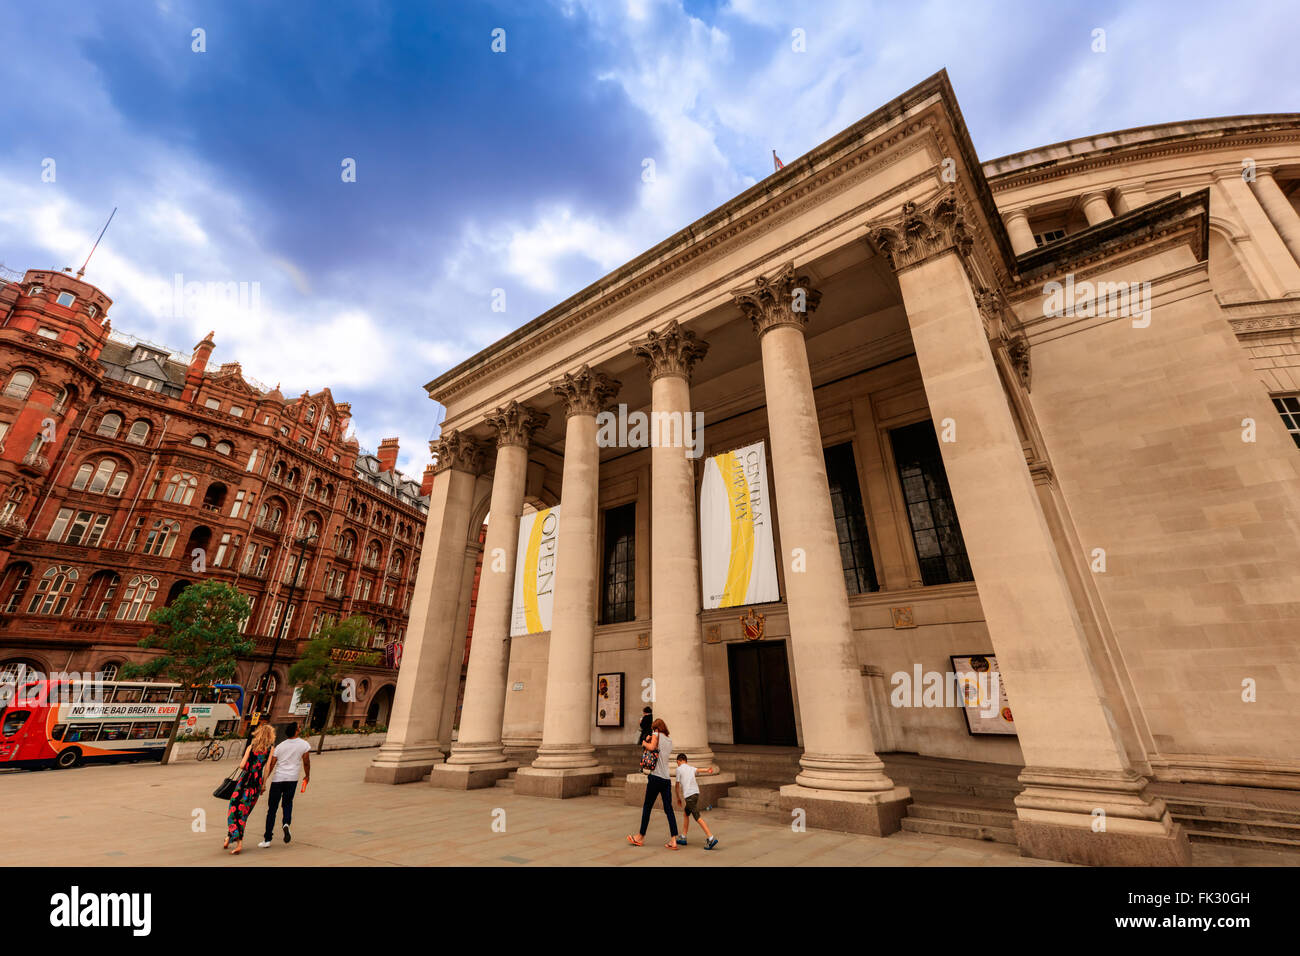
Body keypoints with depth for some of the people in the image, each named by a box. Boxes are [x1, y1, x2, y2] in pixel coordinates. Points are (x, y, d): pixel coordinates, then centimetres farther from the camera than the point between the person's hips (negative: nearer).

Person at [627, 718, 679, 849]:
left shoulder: (657, 734, -2)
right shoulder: (670, 740, 17)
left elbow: (652, 747, -17)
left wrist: (644, 743, 0)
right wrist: (650, 741, 15)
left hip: (656, 777, -6)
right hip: (667, 778, 6)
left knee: (647, 806, 7)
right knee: (668, 809, 6)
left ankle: (641, 837, 17)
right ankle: (673, 840, 0)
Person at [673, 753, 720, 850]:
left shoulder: (679, 769, 3)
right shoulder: (691, 768, 20)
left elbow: (677, 786, 5)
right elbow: (699, 770, -1)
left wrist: (678, 798, 17)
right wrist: (708, 770, -20)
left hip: (688, 795, -8)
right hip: (696, 792, 8)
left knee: (697, 817, -8)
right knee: (686, 814, 19)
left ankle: (711, 838, -14)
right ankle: (683, 838, 25)